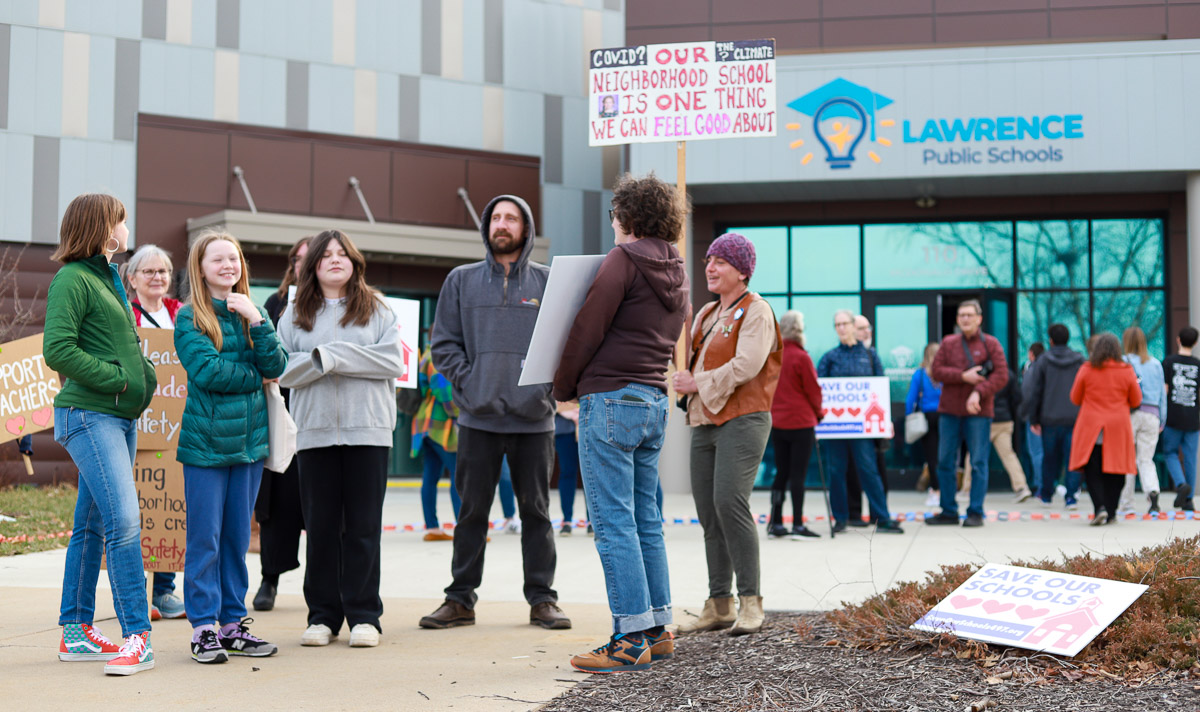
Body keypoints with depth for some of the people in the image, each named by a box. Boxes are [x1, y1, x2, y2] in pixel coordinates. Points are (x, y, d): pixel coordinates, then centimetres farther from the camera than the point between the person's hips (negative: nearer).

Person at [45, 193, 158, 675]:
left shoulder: (108, 279, 20)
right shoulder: (72, 279, -9)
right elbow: (57, 350, -18)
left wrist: (144, 373, 12)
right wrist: (117, 378, -15)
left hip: (120, 416, 9)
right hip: (89, 416, -9)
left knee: (92, 525, 12)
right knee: (124, 520, -16)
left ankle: (76, 632, 18)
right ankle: (137, 635, -15)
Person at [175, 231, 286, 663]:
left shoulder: (252, 313, 11)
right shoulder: (189, 317, -2)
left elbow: (276, 367, -1)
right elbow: (206, 370, -14)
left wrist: (257, 320, -11)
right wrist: (255, 378, -4)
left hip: (249, 439, 4)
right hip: (205, 440, -4)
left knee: (238, 537, 10)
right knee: (205, 538, -2)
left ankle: (233, 622, 17)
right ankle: (204, 626, 5)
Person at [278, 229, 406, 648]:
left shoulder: (378, 310, 9)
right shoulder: (295, 316, 12)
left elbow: (394, 361, -5)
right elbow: (283, 370, 2)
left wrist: (334, 355, -10)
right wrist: (321, 361, -15)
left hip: (368, 429, -1)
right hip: (315, 430, 1)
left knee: (364, 527, 0)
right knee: (321, 526, 3)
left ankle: (363, 616, 7)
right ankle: (322, 615, 11)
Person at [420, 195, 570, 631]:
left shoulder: (549, 282, 7)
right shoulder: (461, 280, 9)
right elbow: (444, 343, 7)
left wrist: (550, 384, -8)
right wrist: (467, 381, -6)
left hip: (534, 418, 0)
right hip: (478, 417, 1)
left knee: (536, 509, 6)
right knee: (472, 510, 6)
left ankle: (542, 598, 13)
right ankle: (460, 598, 14)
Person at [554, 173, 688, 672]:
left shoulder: (622, 260, -9)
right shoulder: (675, 271, 17)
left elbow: (586, 330, -11)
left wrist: (564, 388, 3)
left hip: (612, 400, -9)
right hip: (655, 401, 9)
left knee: (613, 523, -6)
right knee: (645, 521, 13)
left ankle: (631, 640, -7)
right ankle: (658, 629, 15)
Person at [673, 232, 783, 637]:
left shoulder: (756, 311, -5)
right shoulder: (706, 313, 20)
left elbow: (746, 366, -17)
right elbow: (692, 361, 26)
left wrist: (697, 384, -12)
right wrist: (684, 380, 5)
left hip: (742, 419, -8)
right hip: (704, 421, 8)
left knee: (730, 502, -18)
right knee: (708, 512, 5)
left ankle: (750, 603, -11)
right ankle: (719, 604, 11)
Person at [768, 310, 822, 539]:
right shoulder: (801, 357, -12)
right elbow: (813, 390, -6)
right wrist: (818, 414, 11)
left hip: (777, 423, 5)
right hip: (801, 422, -5)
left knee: (781, 473, 13)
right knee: (798, 474, -1)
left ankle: (775, 523, 13)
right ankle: (798, 526, 0)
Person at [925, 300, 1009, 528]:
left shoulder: (991, 344, 2)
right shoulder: (948, 343, 10)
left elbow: (1001, 376, -6)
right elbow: (937, 371, 2)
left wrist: (978, 393, -18)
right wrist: (964, 376, -11)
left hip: (978, 412, -3)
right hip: (949, 411, 3)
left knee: (978, 463, -3)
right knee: (945, 462, 5)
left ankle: (976, 513, 3)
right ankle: (948, 511, 13)